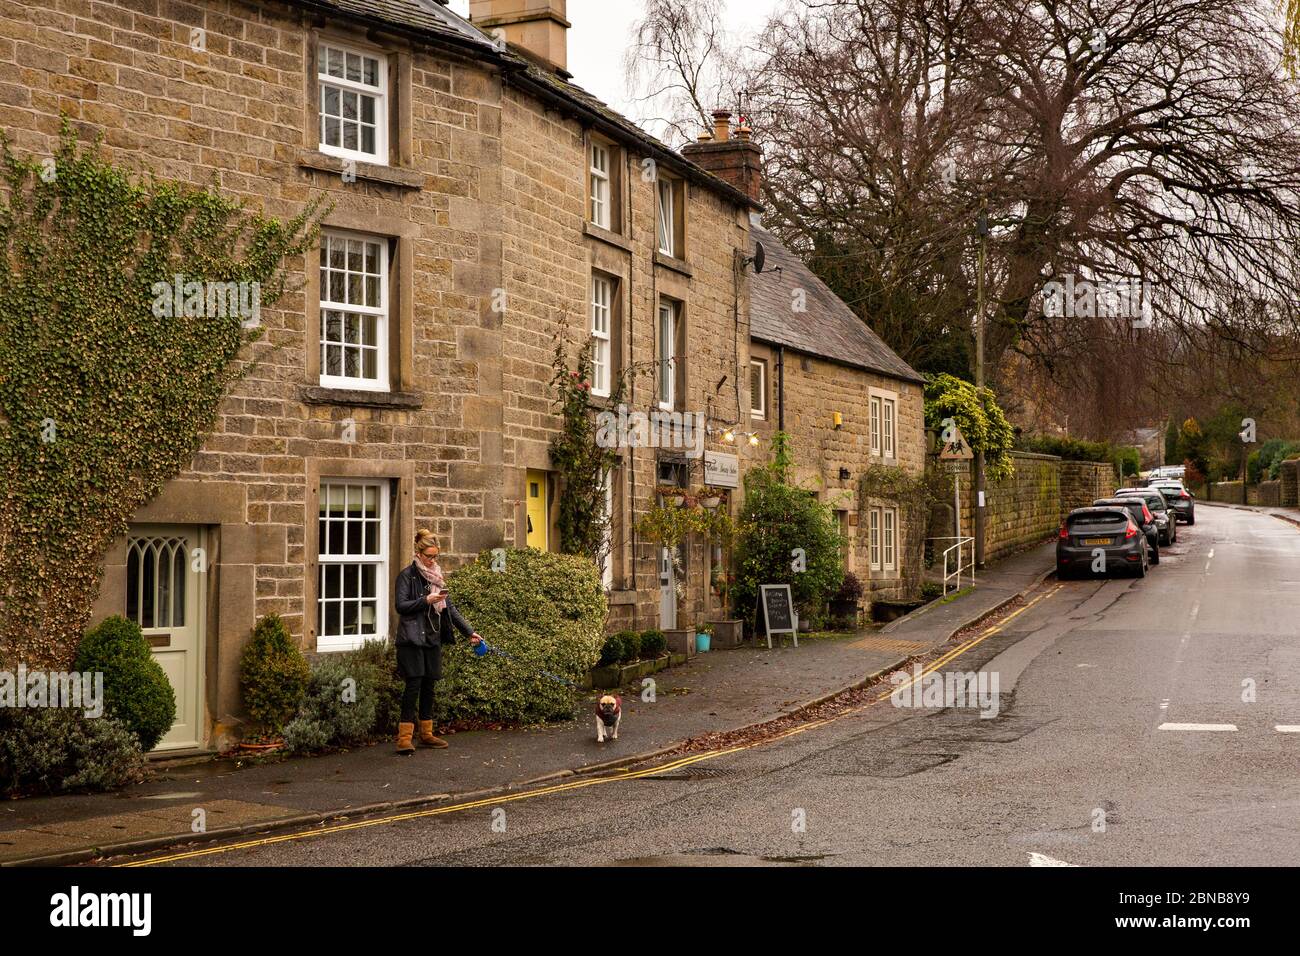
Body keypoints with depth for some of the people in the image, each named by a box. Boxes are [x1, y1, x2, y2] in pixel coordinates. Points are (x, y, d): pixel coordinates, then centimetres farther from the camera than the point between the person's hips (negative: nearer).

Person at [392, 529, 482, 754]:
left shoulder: (436, 576, 14)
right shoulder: (407, 575, -5)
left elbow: (449, 607, 16)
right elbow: (400, 605, -12)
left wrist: (469, 631, 11)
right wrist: (426, 600, -20)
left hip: (433, 639, 6)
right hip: (412, 640, -6)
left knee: (429, 685, 10)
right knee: (413, 685, -10)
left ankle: (427, 733, 18)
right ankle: (404, 737, -9)